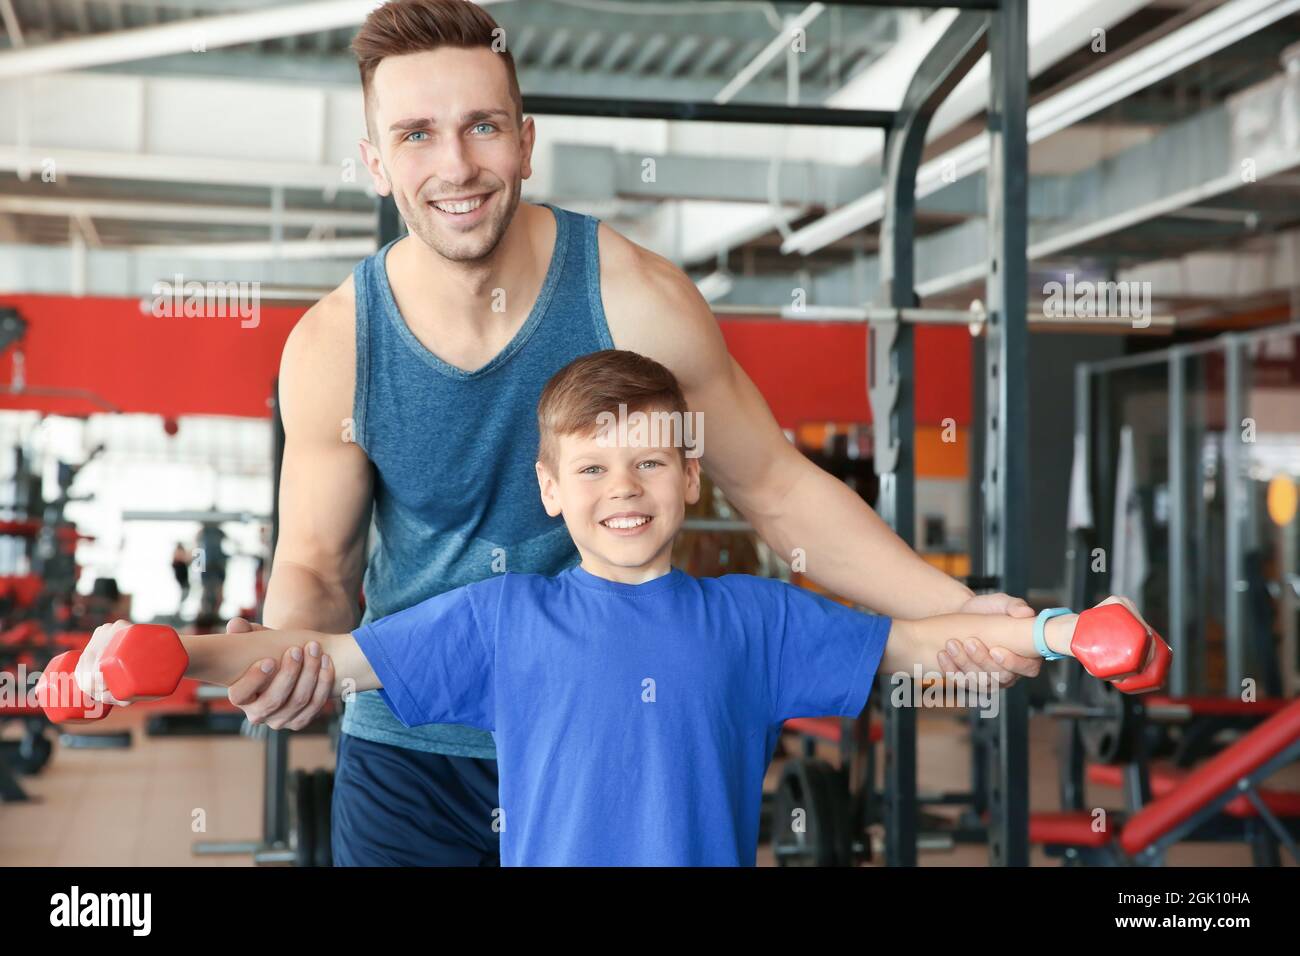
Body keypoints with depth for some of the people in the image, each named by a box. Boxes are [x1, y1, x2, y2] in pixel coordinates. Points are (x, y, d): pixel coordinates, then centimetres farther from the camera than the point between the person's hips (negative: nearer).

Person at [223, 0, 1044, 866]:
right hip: (406, 754, 1)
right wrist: (288, 648, -26)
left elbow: (779, 491, -7)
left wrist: (953, 606, -16)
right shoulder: (334, 347, -12)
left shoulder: (636, 300, -16)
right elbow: (318, 566, -2)